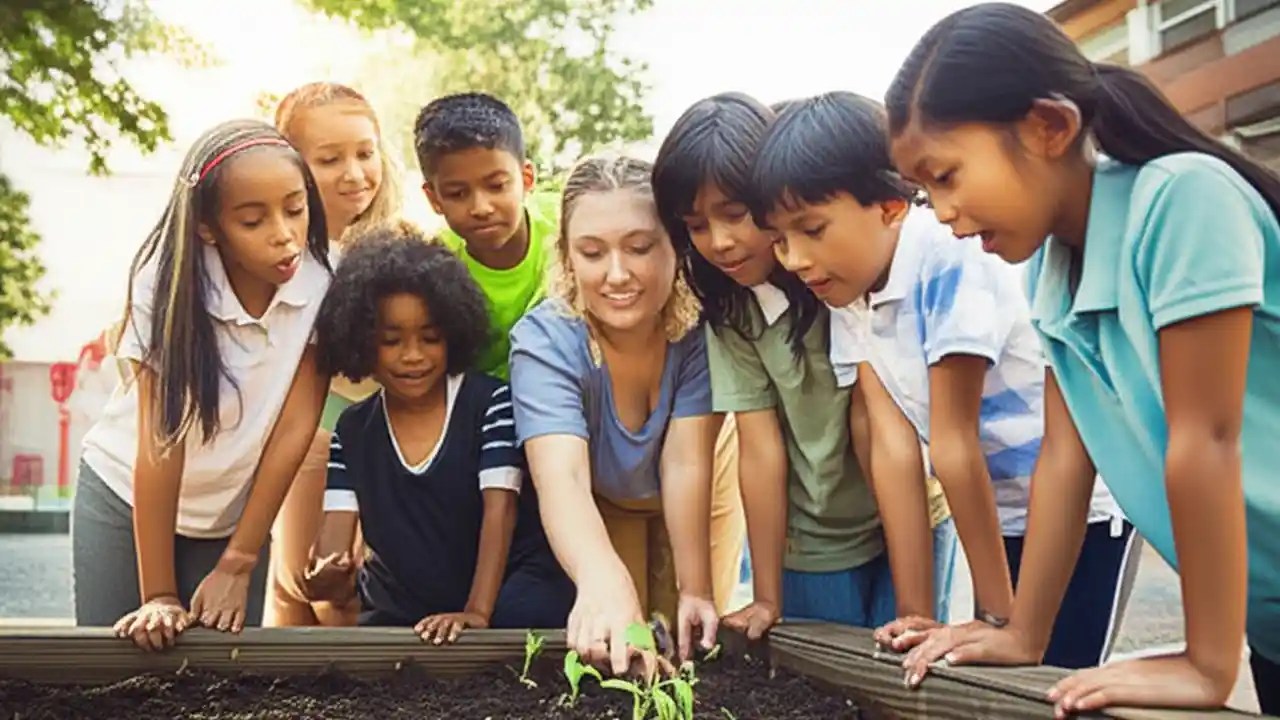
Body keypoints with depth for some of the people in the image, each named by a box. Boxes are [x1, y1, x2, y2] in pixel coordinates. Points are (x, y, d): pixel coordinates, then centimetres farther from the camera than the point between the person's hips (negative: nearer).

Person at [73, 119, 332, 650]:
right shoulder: (170, 284, -24)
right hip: (127, 499, -1)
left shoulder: (322, 278, -21)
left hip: (235, 514, 1)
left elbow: (295, 425, -17)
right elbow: (161, 444, -24)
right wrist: (159, 595, -23)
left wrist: (238, 565, -16)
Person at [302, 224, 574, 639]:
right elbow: (337, 532, -4)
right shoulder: (352, 430, 5)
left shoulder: (490, 402, -5)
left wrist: (476, 613, -27)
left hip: (505, 589, -4)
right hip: (399, 612, 4)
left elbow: (500, 508, -14)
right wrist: (330, 578, -30)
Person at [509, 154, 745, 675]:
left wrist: (696, 590, -42)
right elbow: (560, 475, -50)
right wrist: (603, 580, -68)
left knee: (693, 641, 4)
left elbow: (686, 463, -34)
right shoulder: (544, 341, -35)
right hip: (600, 507, 0)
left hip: (698, 498, 1)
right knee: (611, 646, 0)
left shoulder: (700, 320, -32)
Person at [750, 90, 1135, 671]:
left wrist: (1001, 615, -21)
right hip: (1003, 516, 7)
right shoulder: (848, 287, -5)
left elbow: (954, 445, -26)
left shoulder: (949, 260, -26)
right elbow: (892, 444, -10)